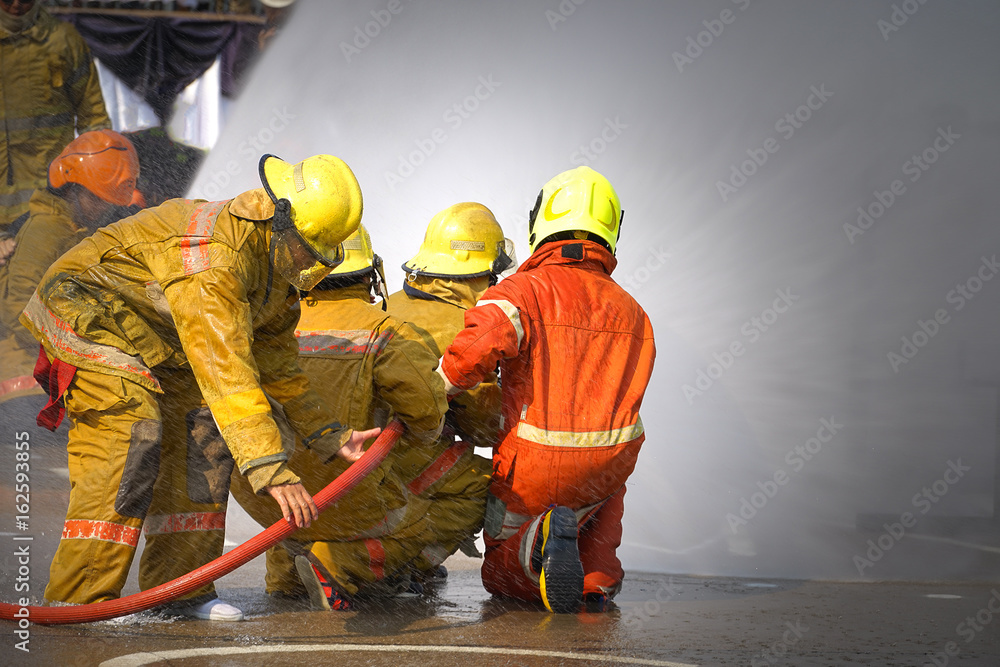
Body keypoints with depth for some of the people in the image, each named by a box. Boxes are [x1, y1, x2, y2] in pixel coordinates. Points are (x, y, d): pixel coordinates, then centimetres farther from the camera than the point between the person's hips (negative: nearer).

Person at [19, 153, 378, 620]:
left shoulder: (277, 272, -2)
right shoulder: (216, 253, -33)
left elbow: (276, 366, 11)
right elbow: (224, 367, -41)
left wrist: (330, 436, 4)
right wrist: (269, 467, -46)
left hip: (153, 338, 10)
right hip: (84, 308, -10)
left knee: (201, 429, -3)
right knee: (131, 426, -25)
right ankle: (79, 599, -24)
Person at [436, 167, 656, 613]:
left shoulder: (525, 289, -10)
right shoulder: (630, 312, 7)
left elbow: (478, 346, -30)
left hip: (531, 474, -3)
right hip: (609, 467, 3)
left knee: (500, 574, 20)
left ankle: (536, 542, -18)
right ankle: (599, 577, 12)